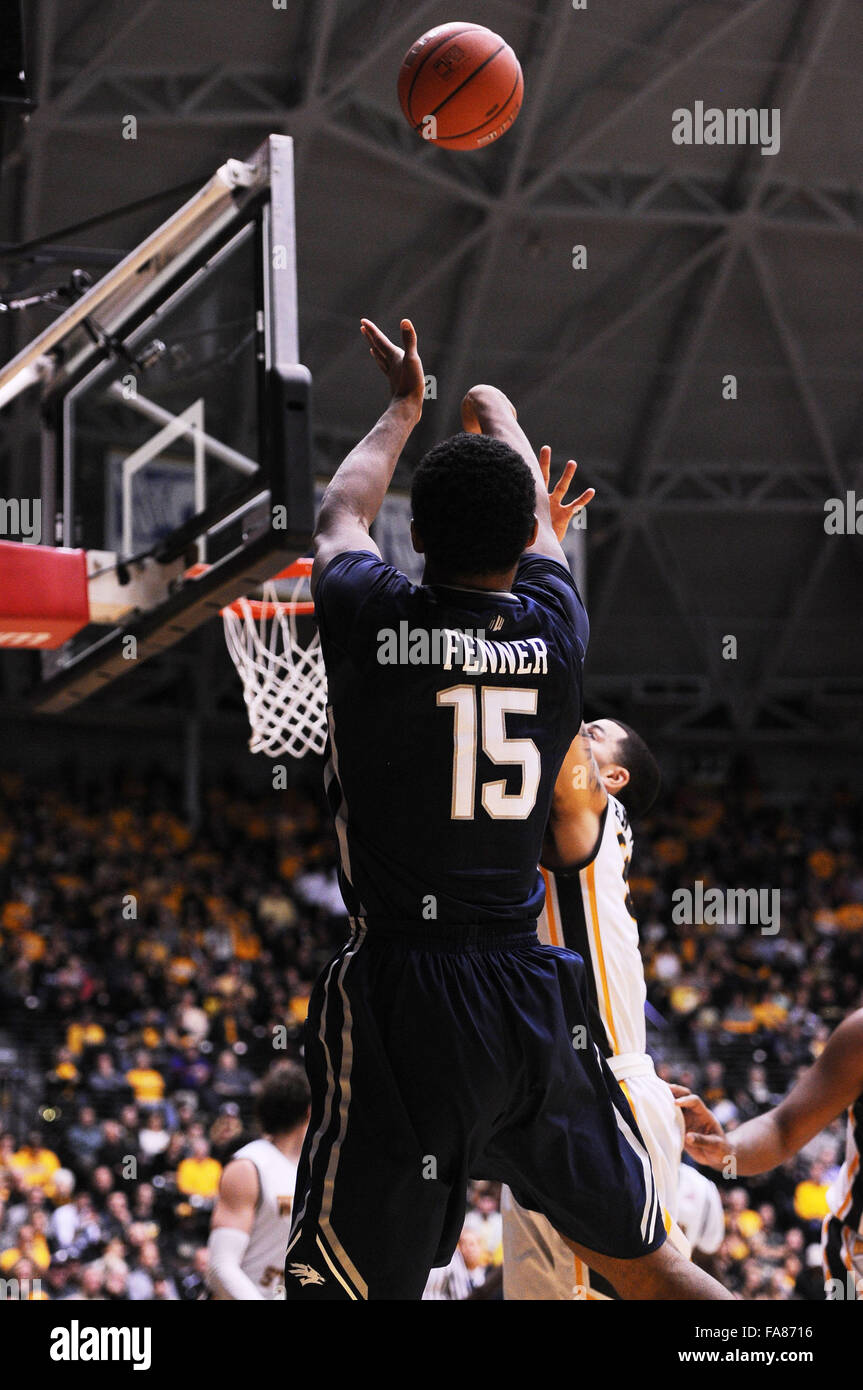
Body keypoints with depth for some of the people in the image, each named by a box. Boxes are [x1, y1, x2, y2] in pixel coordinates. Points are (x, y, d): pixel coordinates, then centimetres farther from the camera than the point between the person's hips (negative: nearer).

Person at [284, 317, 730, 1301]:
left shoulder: (368, 619, -5)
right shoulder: (556, 628, 3)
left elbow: (340, 515, 20)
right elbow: (533, 516, 26)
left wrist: (403, 409, 39)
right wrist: (493, 414, 48)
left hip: (398, 1006, -3)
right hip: (531, 1001, 3)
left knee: (341, 1289, -4)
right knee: (643, 1262, 19)